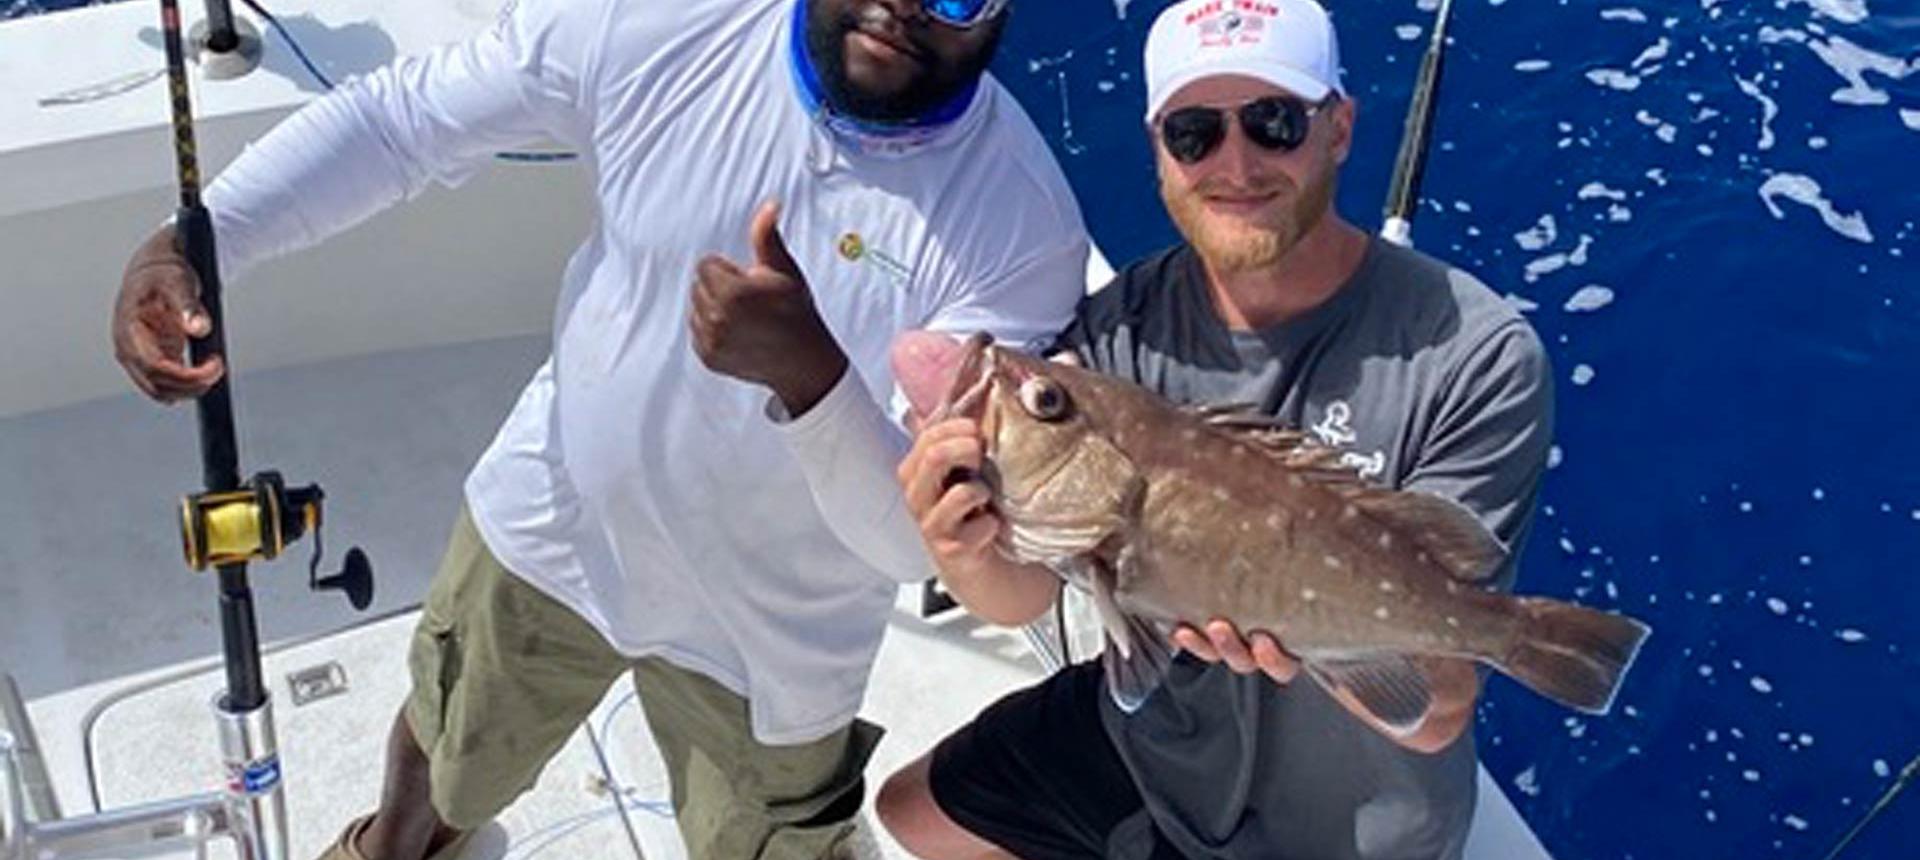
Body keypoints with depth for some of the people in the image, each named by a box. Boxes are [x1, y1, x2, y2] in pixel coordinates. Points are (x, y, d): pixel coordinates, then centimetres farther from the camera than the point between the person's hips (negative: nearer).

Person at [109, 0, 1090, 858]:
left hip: (766, 634, -2)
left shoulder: (1023, 226, -28)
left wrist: (810, 374, -47)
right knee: (448, 747, 31)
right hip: (549, 527, 3)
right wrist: (194, 238, -27)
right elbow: (393, 117, -13)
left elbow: (931, 538, -30)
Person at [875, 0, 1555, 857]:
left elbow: (1436, 715, -28)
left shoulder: (1476, 358, -28)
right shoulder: (1119, 331, -15)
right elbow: (1027, 595, -15)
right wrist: (968, 551, -38)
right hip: (1145, 741, 5)